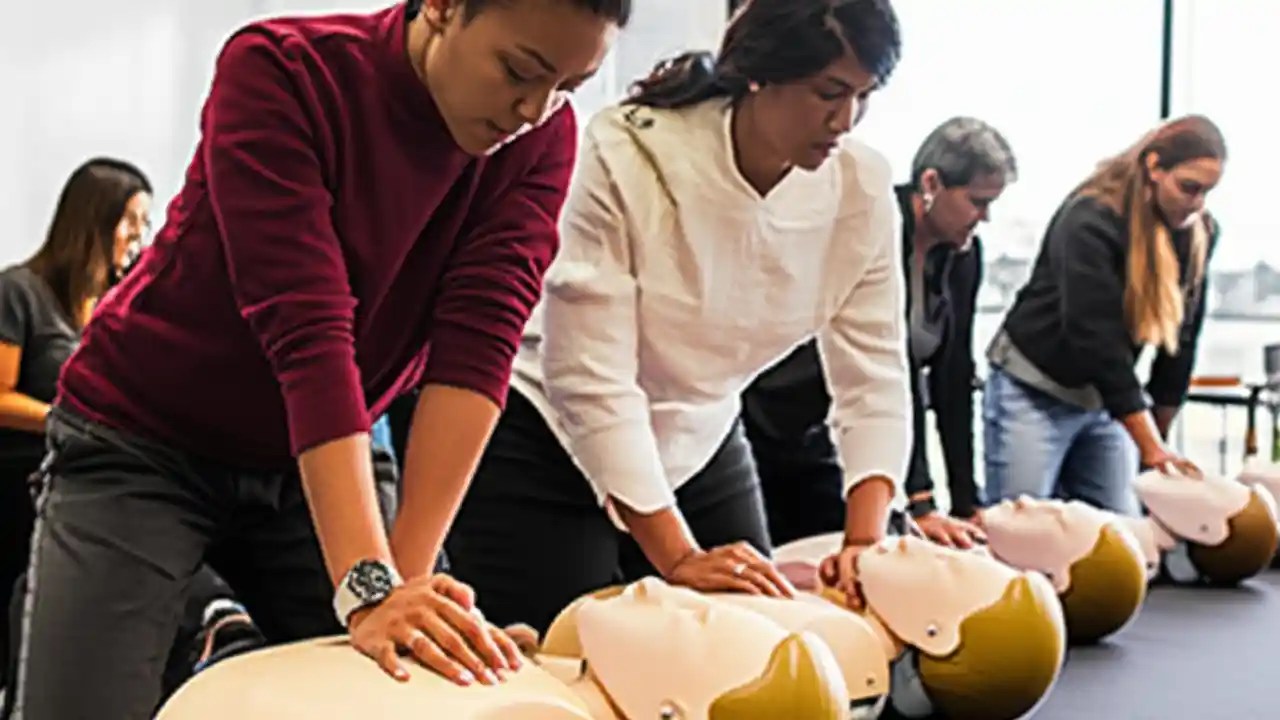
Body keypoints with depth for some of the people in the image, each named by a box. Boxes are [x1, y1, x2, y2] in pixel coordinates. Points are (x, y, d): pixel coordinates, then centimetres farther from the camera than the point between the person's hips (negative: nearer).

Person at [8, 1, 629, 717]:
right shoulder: (280, 73, -24)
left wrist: (409, 572, -30)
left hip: (317, 461, 4)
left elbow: (477, 342, -22)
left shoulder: (541, 140, -12)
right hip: (145, 441, -3)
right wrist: (369, 587, -40)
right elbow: (307, 330, -33)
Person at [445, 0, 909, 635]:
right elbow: (591, 380, -28)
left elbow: (875, 377, -10)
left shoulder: (861, 187, -13)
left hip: (699, 451, 5)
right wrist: (677, 557, -31)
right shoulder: (627, 155, -26)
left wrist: (866, 544, -24)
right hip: (549, 445, -4)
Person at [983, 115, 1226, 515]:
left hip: (1108, 398, 6)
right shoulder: (1090, 221, -22)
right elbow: (1096, 338, -26)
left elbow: (1181, 337, 5)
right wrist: (1151, 445, -26)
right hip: (1034, 390, -6)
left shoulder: (1199, 234, -2)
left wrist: (1159, 433, 6)